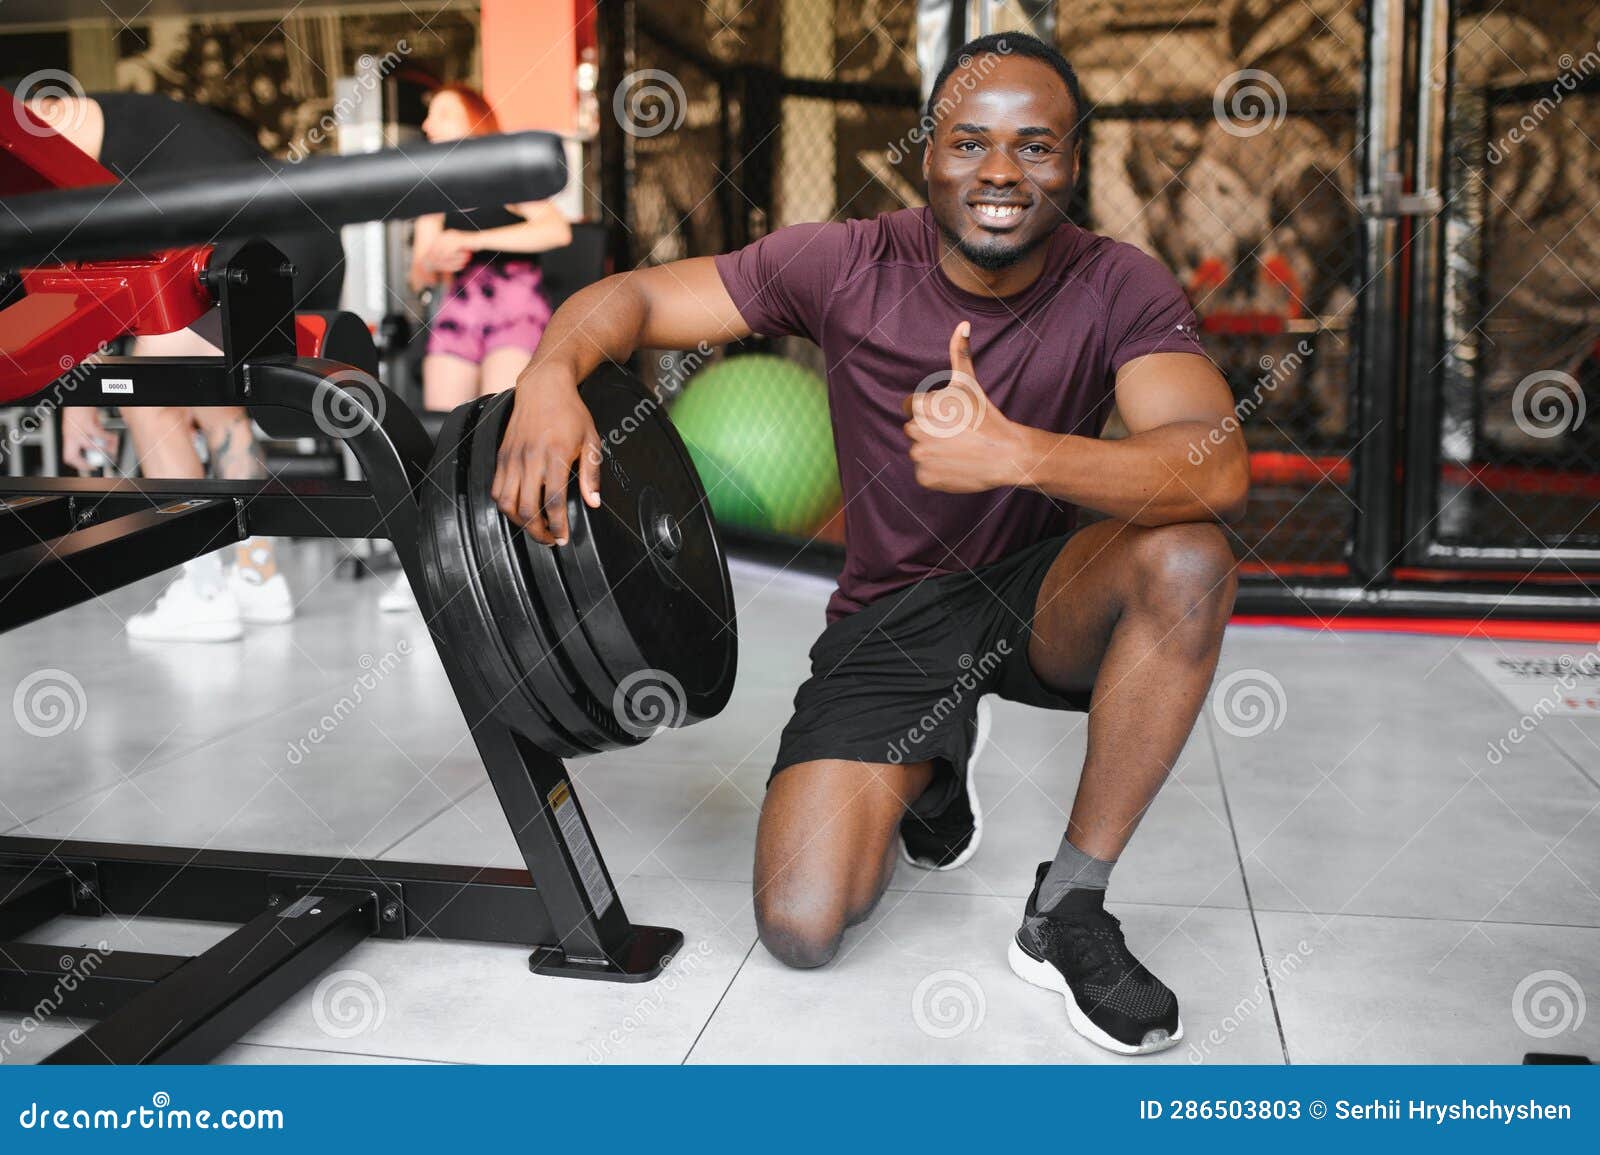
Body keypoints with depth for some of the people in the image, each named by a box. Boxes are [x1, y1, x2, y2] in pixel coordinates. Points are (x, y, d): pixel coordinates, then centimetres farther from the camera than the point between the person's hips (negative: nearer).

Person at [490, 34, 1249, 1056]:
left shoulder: (1119, 288, -14)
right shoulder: (849, 265, -13)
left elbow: (1218, 467, -30)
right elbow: (634, 297, -8)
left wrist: (1017, 453, -45)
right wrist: (552, 377, -32)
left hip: (1039, 603, 1)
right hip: (891, 617, 0)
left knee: (1187, 557, -34)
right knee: (801, 925, -16)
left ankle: (1067, 913, -16)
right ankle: (929, 768, 21)